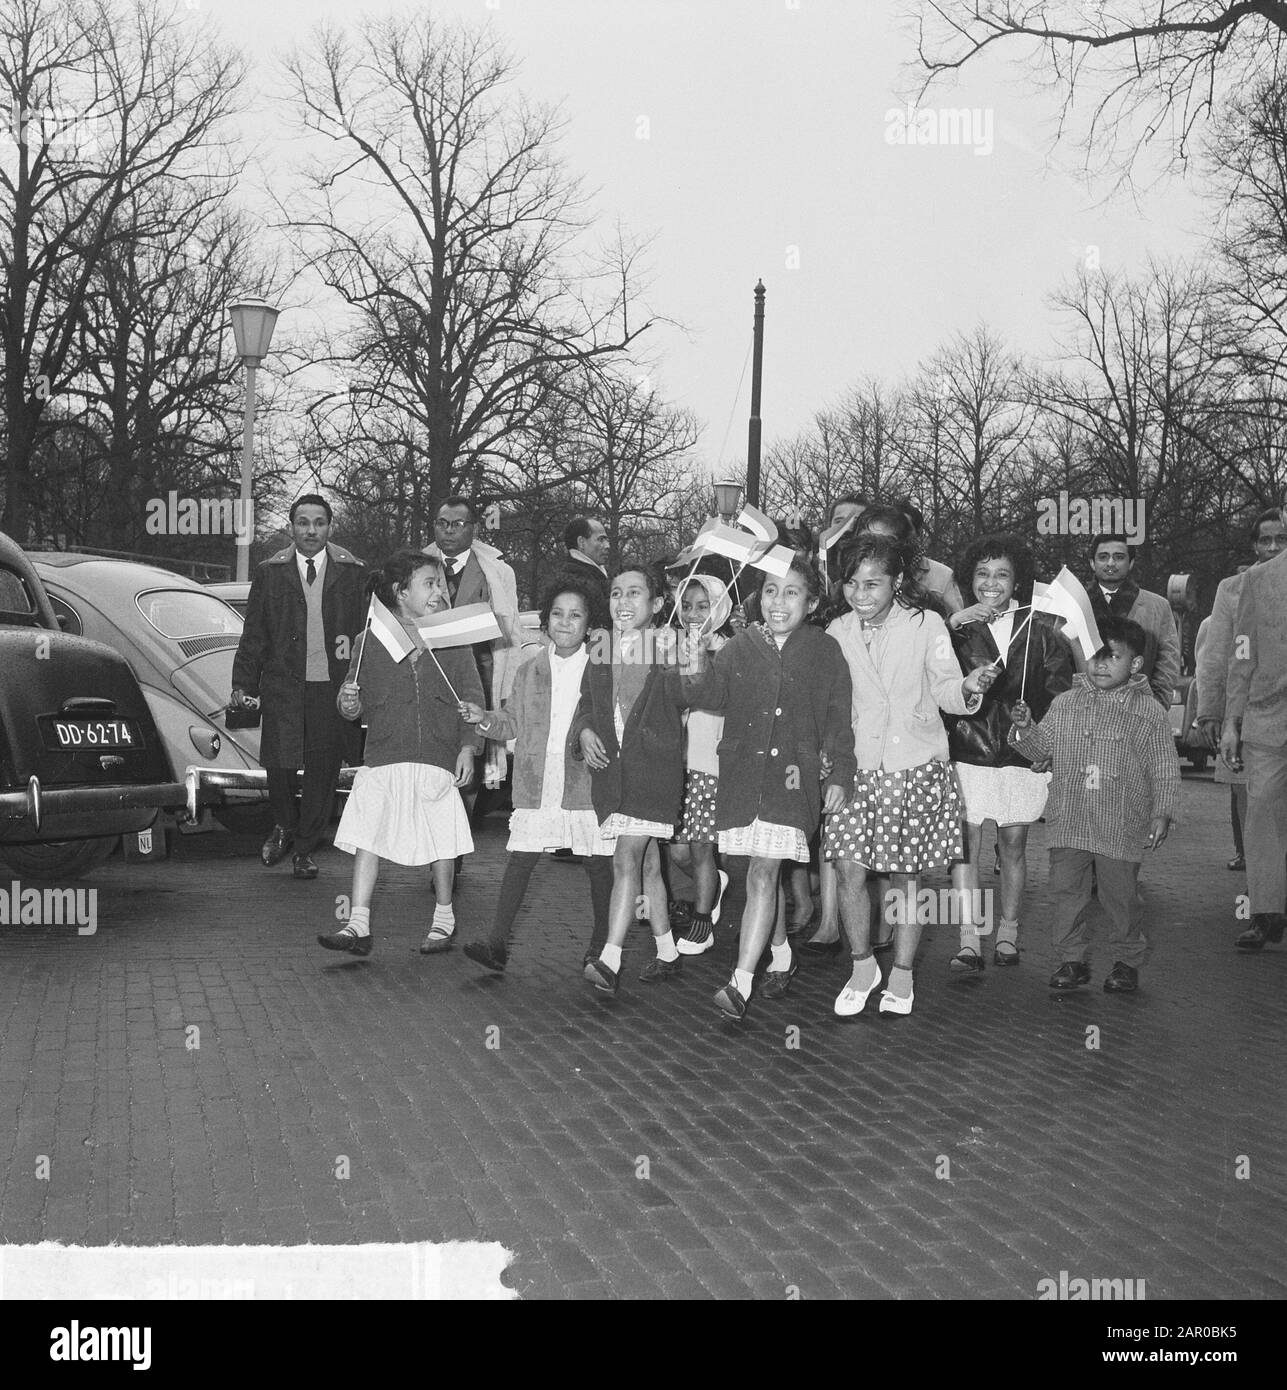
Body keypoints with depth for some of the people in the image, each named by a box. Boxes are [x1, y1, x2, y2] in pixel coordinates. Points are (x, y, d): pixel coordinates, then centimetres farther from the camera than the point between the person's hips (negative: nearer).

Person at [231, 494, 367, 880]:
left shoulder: (353, 573, 6)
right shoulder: (269, 573, 7)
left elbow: (366, 631, 6)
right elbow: (253, 634, 8)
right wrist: (243, 684, 2)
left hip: (334, 687, 0)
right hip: (282, 685, 0)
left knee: (322, 770, 3)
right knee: (278, 765, -7)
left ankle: (305, 850, 17)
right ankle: (285, 826, 22)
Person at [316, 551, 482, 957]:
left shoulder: (452, 641, 5)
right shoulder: (370, 642, 6)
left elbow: (472, 696, 4)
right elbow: (359, 698, 12)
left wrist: (468, 747, -4)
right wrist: (349, 703, -11)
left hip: (438, 761, 0)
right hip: (382, 761, 1)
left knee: (442, 842, 5)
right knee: (366, 839, -4)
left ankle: (444, 919, 23)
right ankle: (358, 925, 1)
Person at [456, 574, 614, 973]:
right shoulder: (530, 671, 10)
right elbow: (513, 722, 14)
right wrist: (485, 718, -3)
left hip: (588, 781, -2)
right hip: (536, 783, 2)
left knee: (600, 862, 5)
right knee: (520, 857, -1)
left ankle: (601, 944, 19)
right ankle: (497, 940, 1)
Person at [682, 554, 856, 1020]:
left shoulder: (824, 651, 1)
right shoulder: (741, 648, 5)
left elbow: (838, 719, 5)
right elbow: (716, 697, -3)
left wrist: (839, 776, 3)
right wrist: (699, 674, -24)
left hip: (795, 775, -3)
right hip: (744, 772, 3)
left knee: (763, 873, -13)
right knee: (766, 875, 15)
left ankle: (741, 982, -15)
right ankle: (781, 955, 37)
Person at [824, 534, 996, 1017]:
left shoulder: (925, 625, -4)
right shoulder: (837, 633, 4)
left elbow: (944, 691, -2)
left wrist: (969, 688, -23)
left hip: (915, 767, -2)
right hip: (857, 766, 2)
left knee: (905, 875, 5)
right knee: (849, 868, -6)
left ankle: (902, 974, 21)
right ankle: (862, 966, 15)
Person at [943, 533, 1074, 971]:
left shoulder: (1039, 630, 4)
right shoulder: (957, 627, 3)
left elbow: (1061, 690, 6)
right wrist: (951, 626, -20)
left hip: (1023, 752, 1)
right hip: (968, 749, -1)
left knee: (1014, 845, 8)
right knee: (966, 844, -4)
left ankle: (1007, 934, 20)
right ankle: (968, 940, 0)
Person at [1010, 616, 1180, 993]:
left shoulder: (1149, 713, -3)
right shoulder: (1065, 704, 6)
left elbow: (1165, 770, 0)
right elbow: (1040, 745, 12)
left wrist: (1163, 813, -7)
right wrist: (1024, 728, -7)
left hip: (1121, 829, -3)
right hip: (1068, 823, 3)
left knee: (1121, 896, 7)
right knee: (1067, 893, 6)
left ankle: (1128, 961, 24)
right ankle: (1072, 959, 19)